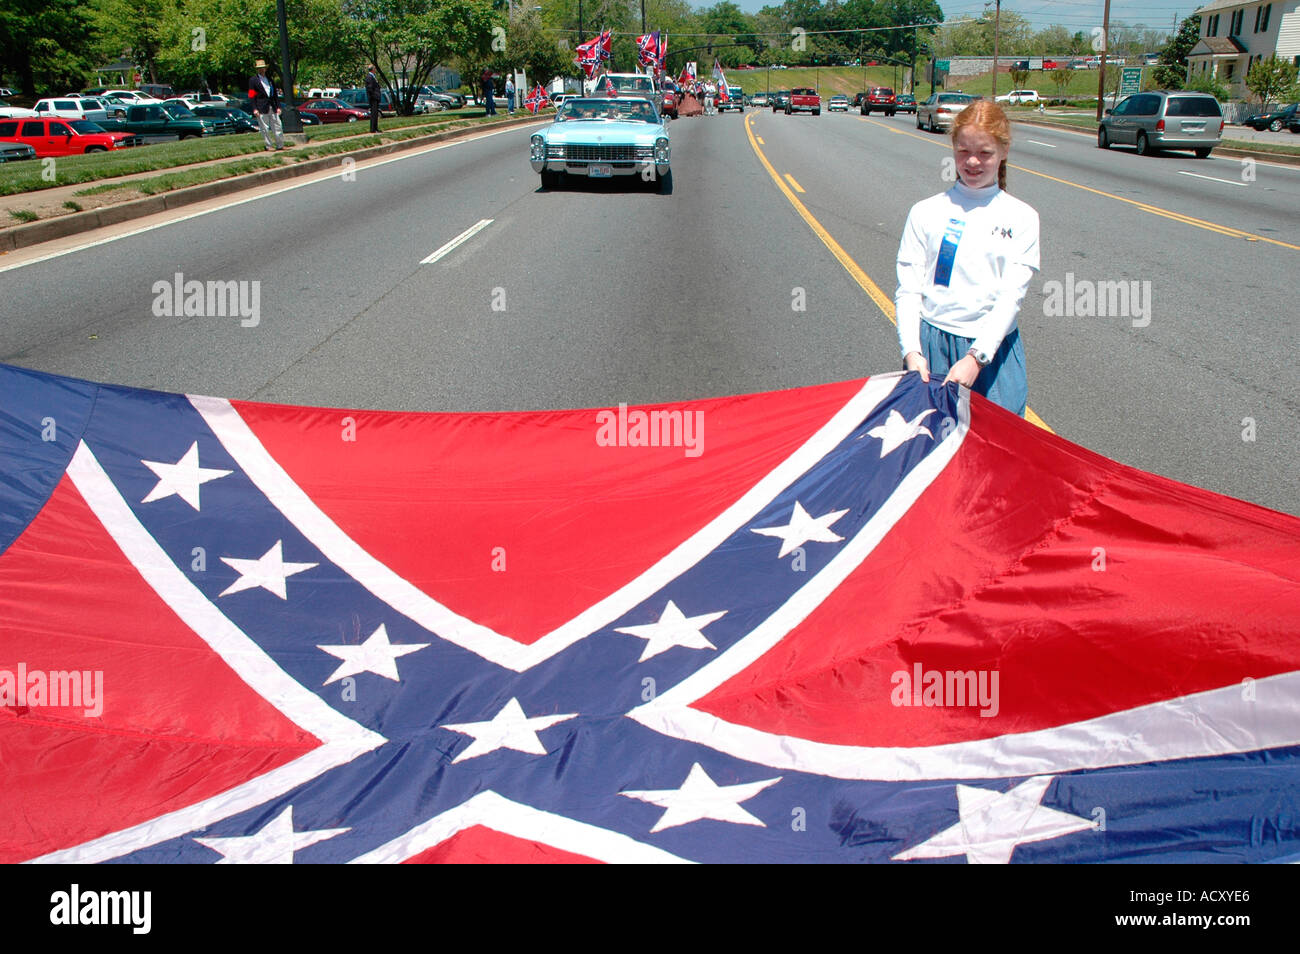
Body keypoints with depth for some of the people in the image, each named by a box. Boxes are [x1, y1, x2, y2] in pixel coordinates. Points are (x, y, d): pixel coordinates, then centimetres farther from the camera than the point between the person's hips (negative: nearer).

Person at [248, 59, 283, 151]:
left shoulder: (270, 80, 17)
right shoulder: (253, 80, 2)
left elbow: (275, 94, 17)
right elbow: (252, 96, -4)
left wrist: (278, 107, 9)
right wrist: (255, 109, -12)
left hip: (272, 107, 5)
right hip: (261, 108, -5)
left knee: (278, 126, 5)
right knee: (265, 128, -1)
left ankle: (280, 145, 13)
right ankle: (269, 146, 7)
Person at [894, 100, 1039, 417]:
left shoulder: (1021, 217, 4)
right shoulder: (925, 212, 5)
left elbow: (1011, 295, -5)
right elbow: (908, 290, 1)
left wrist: (976, 358, -18)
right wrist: (911, 352, -13)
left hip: (993, 346, 0)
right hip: (931, 342, 0)